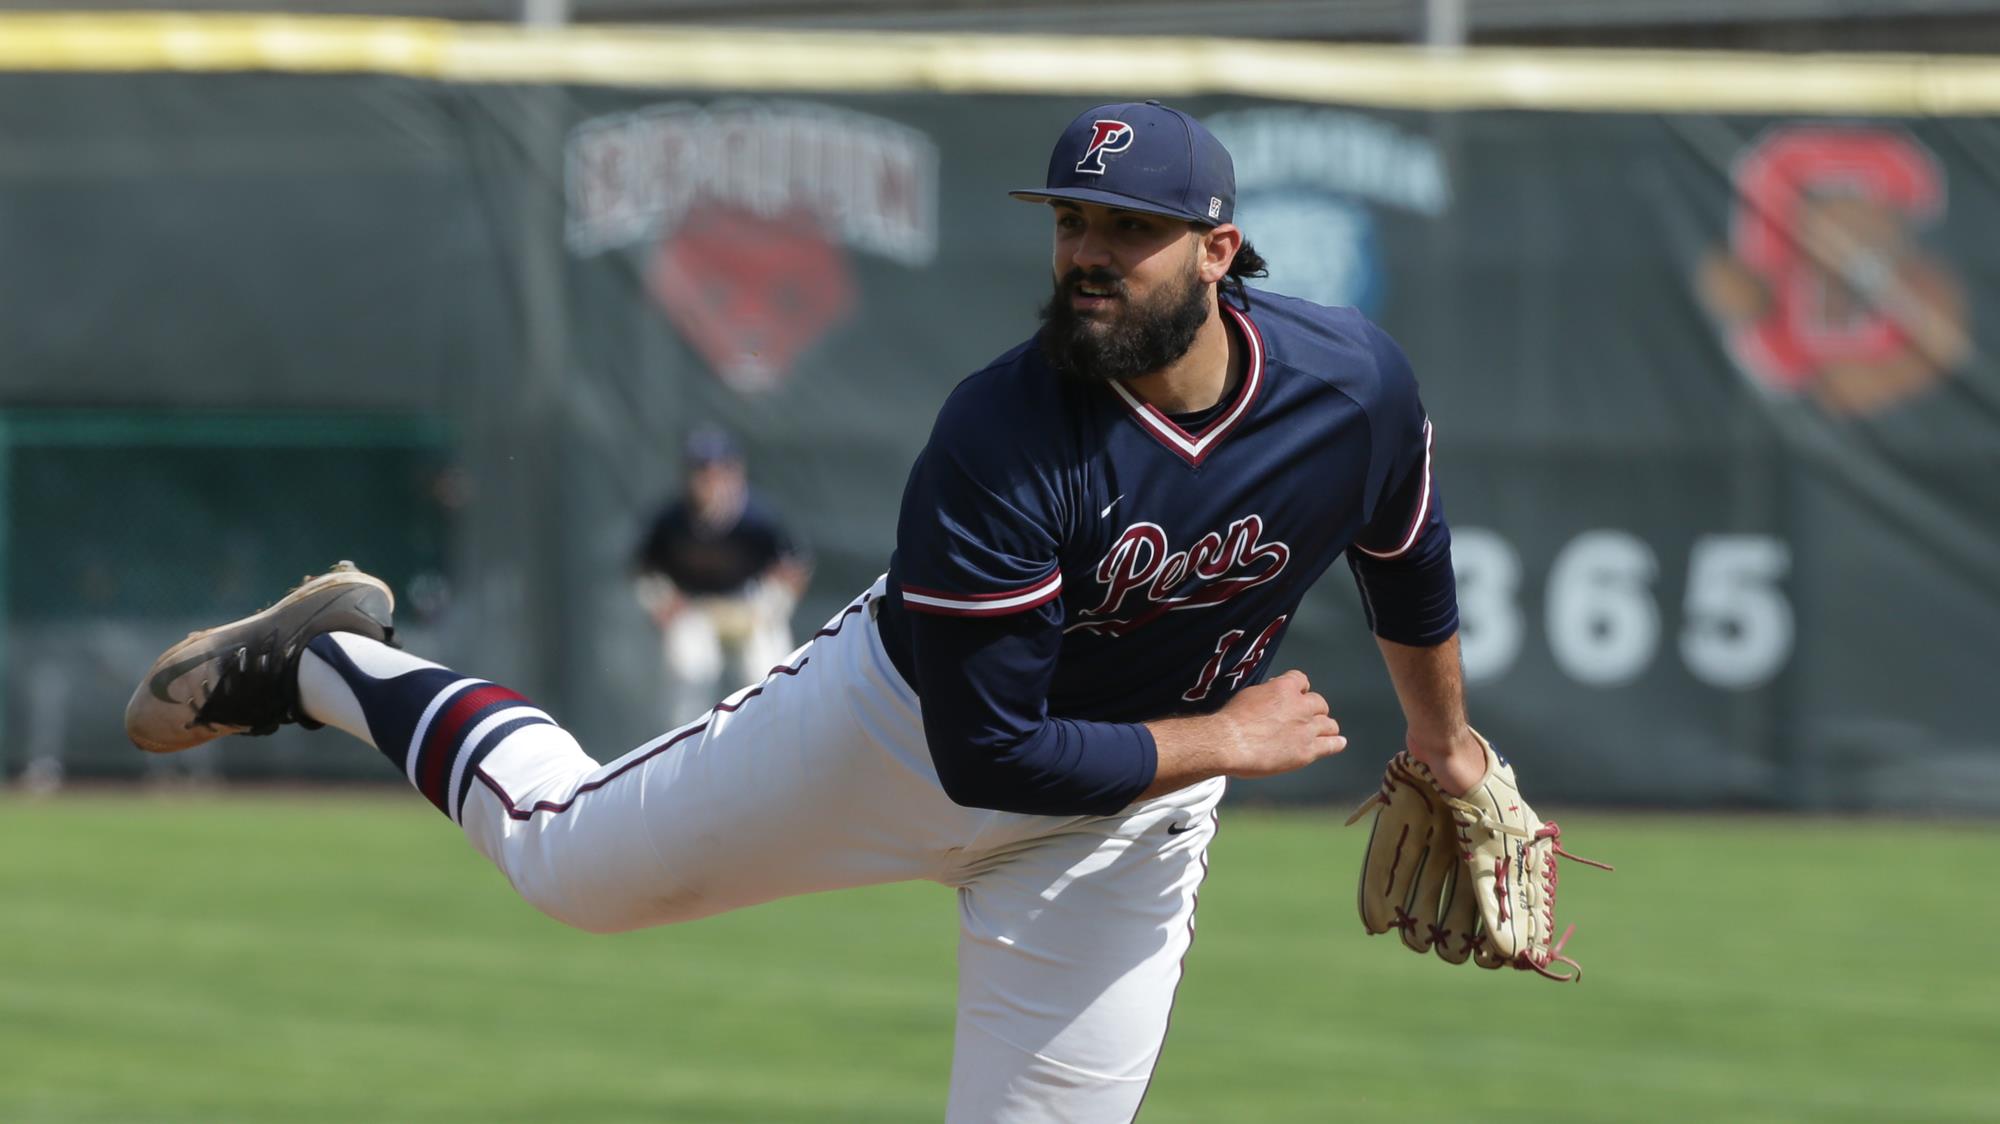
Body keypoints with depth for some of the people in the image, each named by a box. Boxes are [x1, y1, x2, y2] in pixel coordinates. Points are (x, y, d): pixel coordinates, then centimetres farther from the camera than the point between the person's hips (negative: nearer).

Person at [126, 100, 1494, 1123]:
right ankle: (327, 665, 38)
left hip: (1130, 811, 2)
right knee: (565, 859, 11)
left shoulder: (1357, 385, -22)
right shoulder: (1002, 437, -34)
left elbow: (1409, 561, 3)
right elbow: (985, 752, -32)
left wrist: (1448, 745, 18)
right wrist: (1224, 741, -26)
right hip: (903, 715, -2)